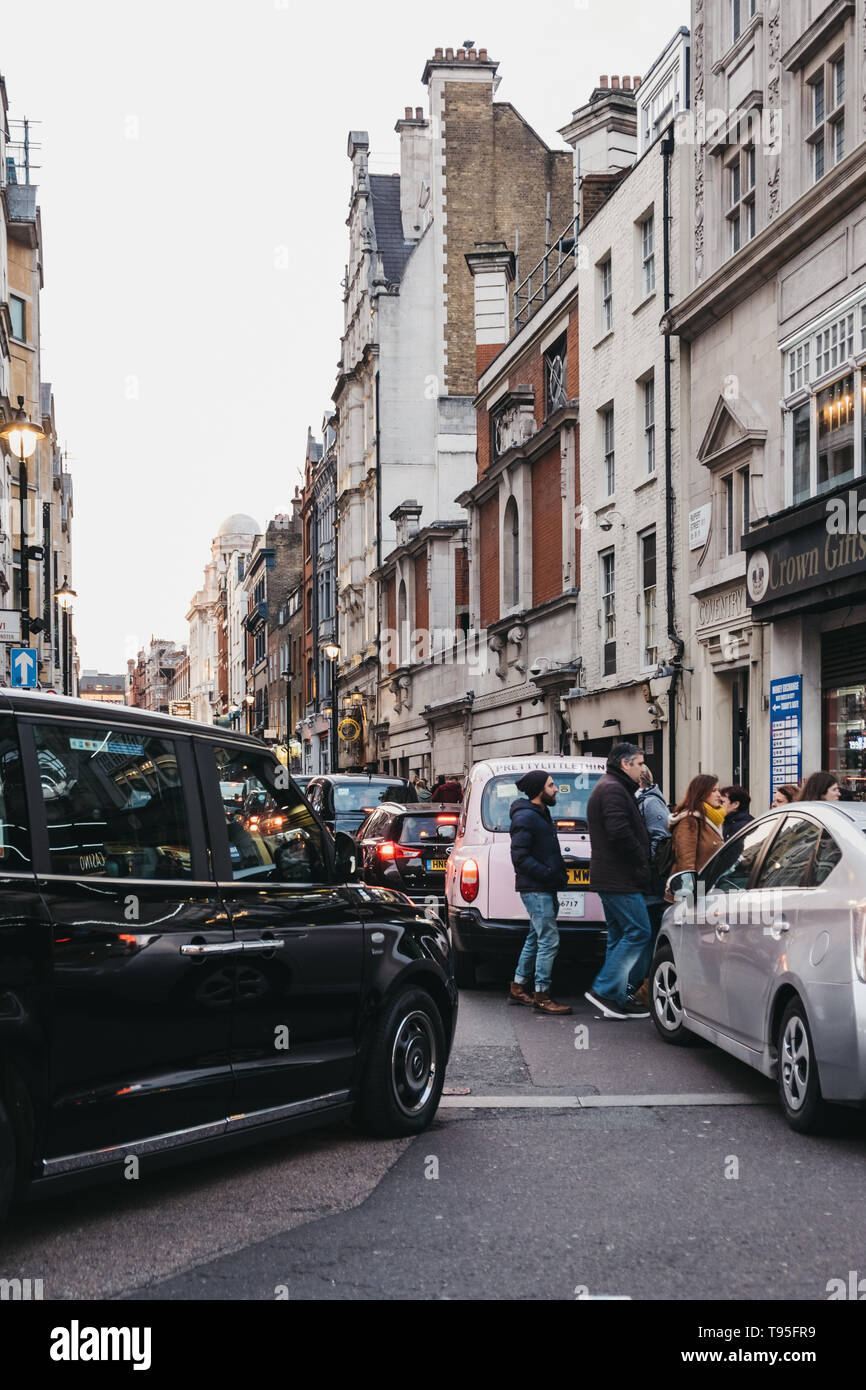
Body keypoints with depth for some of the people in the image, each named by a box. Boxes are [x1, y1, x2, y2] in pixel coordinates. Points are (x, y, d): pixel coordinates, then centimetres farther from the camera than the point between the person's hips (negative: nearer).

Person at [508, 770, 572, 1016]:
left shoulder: (541, 815, 19)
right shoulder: (525, 817, -14)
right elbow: (520, 857, -19)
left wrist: (558, 872, 13)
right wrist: (550, 874, -21)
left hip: (544, 889, 10)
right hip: (535, 890, -10)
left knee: (536, 938, 15)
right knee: (549, 940, -11)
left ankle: (518, 988, 24)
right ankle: (541, 995, -8)